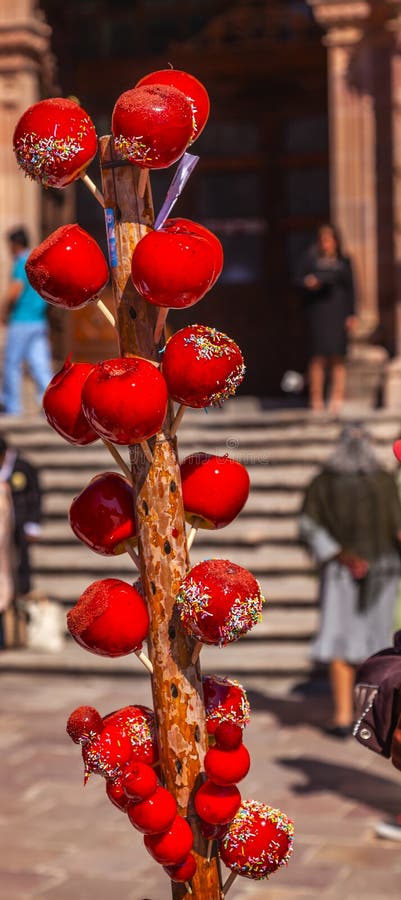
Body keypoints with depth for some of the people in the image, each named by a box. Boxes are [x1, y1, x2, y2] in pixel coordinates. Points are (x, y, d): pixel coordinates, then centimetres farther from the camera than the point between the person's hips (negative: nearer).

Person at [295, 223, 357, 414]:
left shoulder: (343, 262, 11)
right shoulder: (311, 258, 6)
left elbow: (350, 289, 11)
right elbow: (298, 280, 4)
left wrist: (351, 315, 4)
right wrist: (307, 283, -19)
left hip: (338, 312, 2)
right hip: (317, 310, -2)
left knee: (338, 358, -1)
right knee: (318, 357, -5)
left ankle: (337, 398, 1)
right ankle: (316, 400, -2)